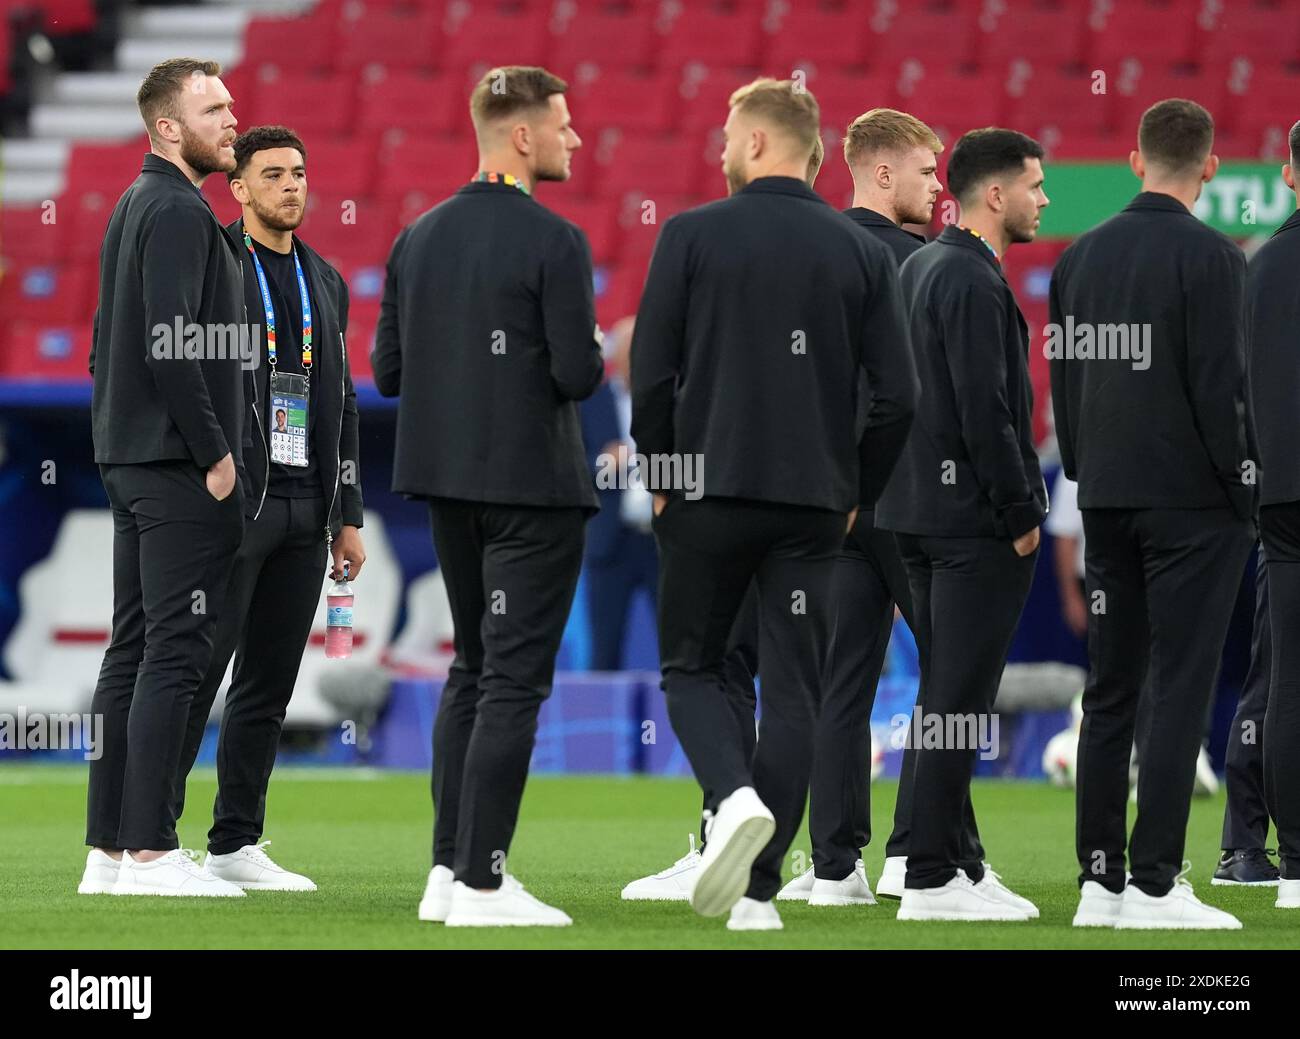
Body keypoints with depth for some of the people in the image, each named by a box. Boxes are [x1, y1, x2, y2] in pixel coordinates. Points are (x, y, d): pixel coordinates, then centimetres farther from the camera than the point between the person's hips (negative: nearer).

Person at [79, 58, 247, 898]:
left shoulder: (135, 208, 18)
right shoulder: (180, 212, -13)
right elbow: (174, 344, -21)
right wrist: (215, 453, -16)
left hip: (130, 459, 10)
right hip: (178, 462, -10)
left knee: (134, 648, 10)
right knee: (174, 649, -10)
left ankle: (108, 847, 12)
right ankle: (150, 851, -11)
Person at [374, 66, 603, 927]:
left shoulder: (419, 239, 6)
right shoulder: (555, 243, -14)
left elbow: (388, 372, 7)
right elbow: (579, 374, -17)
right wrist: (597, 358, 5)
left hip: (449, 483, 7)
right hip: (533, 484, -7)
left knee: (473, 670, 18)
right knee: (515, 681, -4)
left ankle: (449, 870, 15)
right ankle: (481, 882, -6)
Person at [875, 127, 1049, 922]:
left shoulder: (918, 268, 14)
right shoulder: (974, 283, -16)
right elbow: (986, 412, -21)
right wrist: (1022, 514, -14)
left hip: (919, 509, 10)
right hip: (975, 520, -10)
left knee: (946, 696, 14)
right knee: (959, 702, -8)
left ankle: (959, 860, 19)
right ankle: (933, 879, -9)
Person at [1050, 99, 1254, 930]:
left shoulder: (1081, 257, 8)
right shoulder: (1211, 257, -11)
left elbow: (1063, 380, 12)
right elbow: (1221, 385, -14)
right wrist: (1241, 489, -5)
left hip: (1108, 499, 6)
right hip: (1192, 502, -6)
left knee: (1110, 692, 10)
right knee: (1180, 690, -5)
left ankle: (1099, 880, 10)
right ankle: (1155, 884, -7)